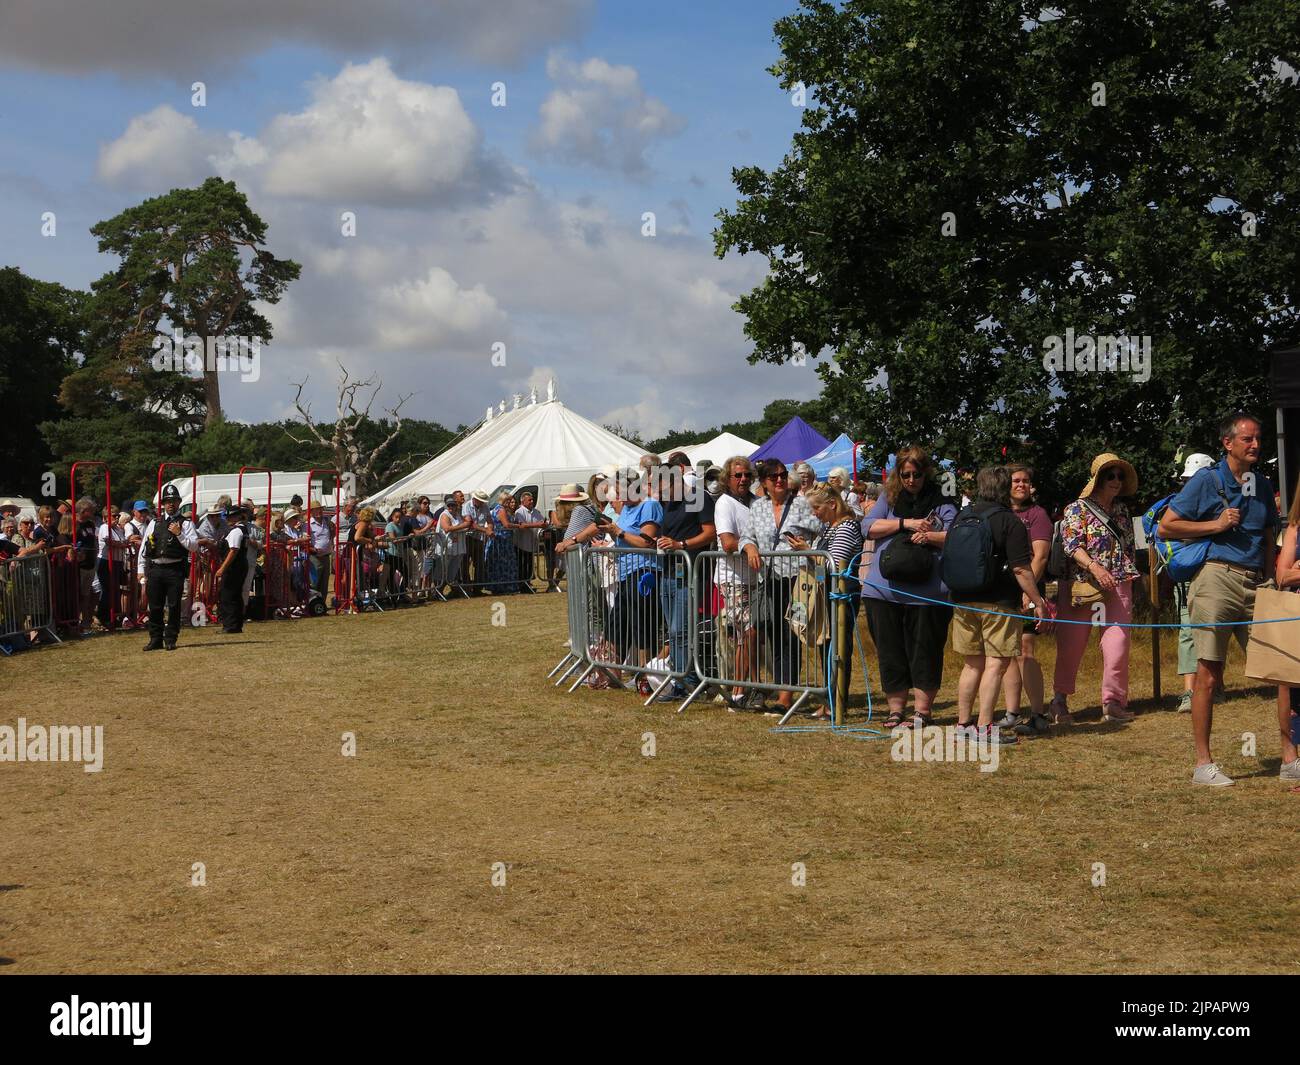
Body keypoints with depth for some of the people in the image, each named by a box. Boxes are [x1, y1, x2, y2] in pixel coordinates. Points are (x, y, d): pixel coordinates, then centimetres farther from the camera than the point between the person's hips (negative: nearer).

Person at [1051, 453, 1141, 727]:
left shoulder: (1122, 511, 16)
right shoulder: (1077, 509, -2)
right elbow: (1071, 545, -13)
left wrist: (1130, 577, 19)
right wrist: (1094, 566, -27)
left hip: (1118, 586, 5)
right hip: (1081, 587, -4)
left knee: (1117, 643, -4)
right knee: (1071, 644, 1)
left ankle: (1113, 701, 2)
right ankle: (1060, 699, 15)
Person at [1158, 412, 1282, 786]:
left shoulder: (1263, 486, 18)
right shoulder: (1207, 480, 1)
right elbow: (1166, 527, 0)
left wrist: (1271, 583, 14)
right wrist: (1216, 524, -7)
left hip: (1256, 583, 5)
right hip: (1217, 576, -5)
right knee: (1209, 675, -3)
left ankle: (1290, 761, 7)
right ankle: (1203, 764, 4)